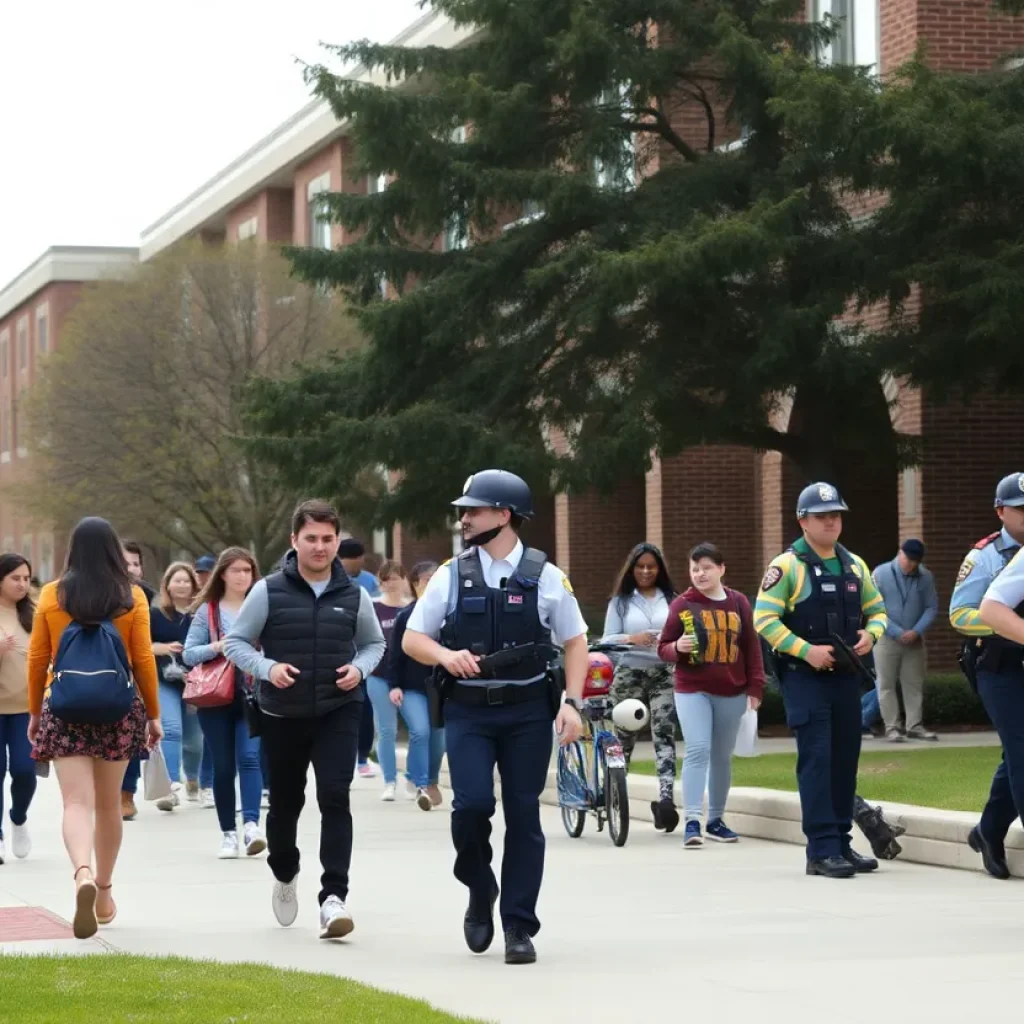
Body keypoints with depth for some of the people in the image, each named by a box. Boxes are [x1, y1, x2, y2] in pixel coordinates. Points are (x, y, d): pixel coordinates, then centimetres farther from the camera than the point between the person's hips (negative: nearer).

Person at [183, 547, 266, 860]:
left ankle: (251, 824, -24)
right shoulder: (208, 610, 5)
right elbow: (188, 654, 1)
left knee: (249, 757, -16)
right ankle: (228, 833, 12)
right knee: (223, 766, 5)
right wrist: (216, 648, -15)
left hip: (253, 696, 0)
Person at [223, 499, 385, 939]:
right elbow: (235, 641, 0)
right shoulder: (269, 591, -6)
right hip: (282, 716, 0)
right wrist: (266, 669, -18)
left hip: (337, 714, 0)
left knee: (335, 799, -15)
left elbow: (374, 643, 15)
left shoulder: (353, 596, 1)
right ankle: (284, 876, 42)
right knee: (285, 803, 14)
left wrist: (360, 668, -6)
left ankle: (333, 897, -18)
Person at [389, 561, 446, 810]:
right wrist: (394, 685, -9)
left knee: (438, 738, 9)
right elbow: (395, 654, -3)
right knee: (420, 731, -21)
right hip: (412, 688, -2)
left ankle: (431, 782, 32)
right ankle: (419, 783, -13)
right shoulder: (405, 616, -4)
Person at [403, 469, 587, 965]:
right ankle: (480, 890, 13)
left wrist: (571, 703, -4)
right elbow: (412, 639, 8)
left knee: (523, 815, 0)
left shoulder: (545, 576, 1)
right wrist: (447, 655, -13)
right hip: (468, 711, 0)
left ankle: (519, 927, 9)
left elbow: (575, 642, 7)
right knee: (472, 804, -15)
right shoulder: (452, 575, 4)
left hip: (527, 711, 0)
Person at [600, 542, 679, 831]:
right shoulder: (620, 602, 8)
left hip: (664, 675, 0)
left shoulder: (671, 600, 10)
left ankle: (665, 798, -26)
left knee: (664, 735, -14)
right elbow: (607, 641, 1)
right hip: (629, 675, 0)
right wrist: (631, 639, -17)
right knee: (624, 737, 9)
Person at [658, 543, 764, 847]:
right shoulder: (682, 604, 0)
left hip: (731, 693, 3)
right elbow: (663, 648, 5)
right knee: (697, 750, -14)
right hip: (692, 691, -3)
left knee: (723, 756, 10)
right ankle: (692, 821, -18)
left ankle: (716, 820, 21)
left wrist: (755, 687, 4)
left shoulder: (738, 603, 5)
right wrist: (678, 647, -17)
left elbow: (751, 648, 9)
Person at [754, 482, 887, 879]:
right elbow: (764, 618, -11)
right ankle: (822, 850, -10)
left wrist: (871, 634, -3)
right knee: (816, 760, -10)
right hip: (805, 678, -6)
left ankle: (841, 843, 17)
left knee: (845, 760, 8)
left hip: (846, 676, 6)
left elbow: (877, 610, 21)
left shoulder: (854, 565, 13)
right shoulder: (788, 566, -6)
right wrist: (805, 650, -19)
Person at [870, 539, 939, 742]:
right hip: (887, 639, -2)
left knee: (914, 684, 7)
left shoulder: (926, 577, -3)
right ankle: (892, 727, 2)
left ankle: (915, 726, 13)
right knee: (887, 685, -2)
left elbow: (932, 607, 0)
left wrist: (916, 631, -14)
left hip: (914, 640, 3)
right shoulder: (881, 574, -9)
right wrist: (897, 633, -15)